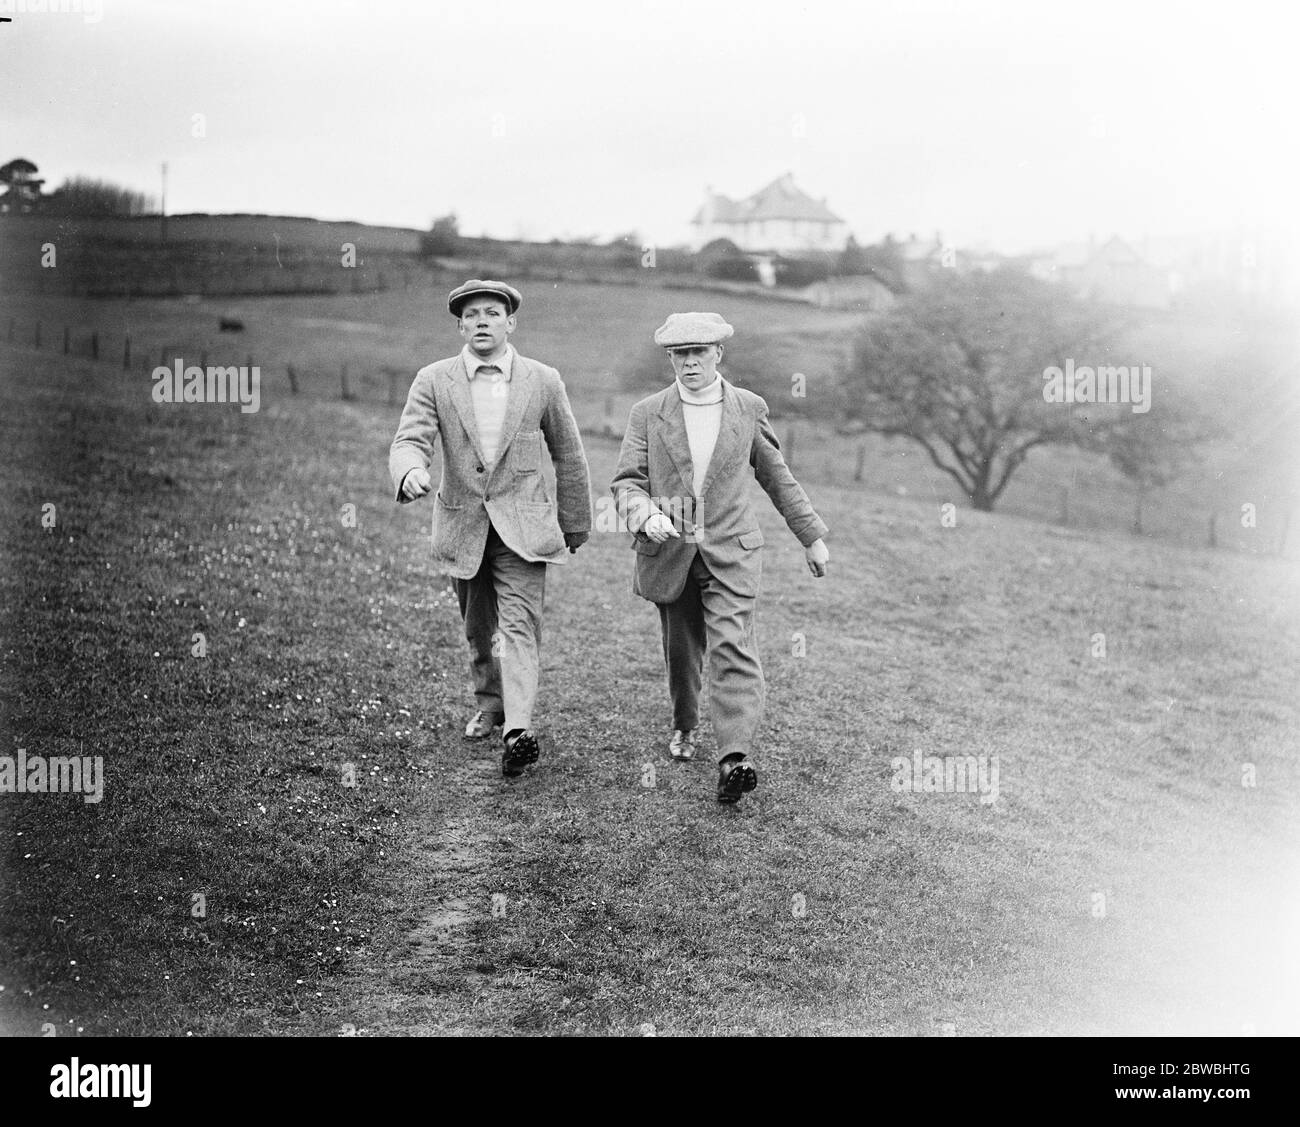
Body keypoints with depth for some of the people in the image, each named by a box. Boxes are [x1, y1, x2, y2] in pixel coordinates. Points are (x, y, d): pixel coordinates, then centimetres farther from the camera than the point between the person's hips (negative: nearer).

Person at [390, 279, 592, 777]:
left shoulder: (543, 381, -2)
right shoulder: (433, 380, -1)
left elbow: (569, 457, 8)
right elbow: (409, 441, -13)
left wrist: (575, 525, 14)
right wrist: (410, 472, -38)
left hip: (522, 525, -2)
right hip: (462, 524, 2)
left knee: (519, 624, -17)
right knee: (478, 629, 17)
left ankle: (517, 729, -26)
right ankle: (489, 704, 40)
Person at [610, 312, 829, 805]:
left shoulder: (749, 409, 3)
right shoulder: (647, 414, 2)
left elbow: (777, 478, 12)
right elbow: (626, 482, -2)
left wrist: (812, 536, 15)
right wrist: (646, 514, -24)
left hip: (731, 550, -1)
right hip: (669, 553, 2)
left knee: (732, 647, -16)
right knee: (681, 650, 14)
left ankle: (734, 759, -23)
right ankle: (684, 726, 41)